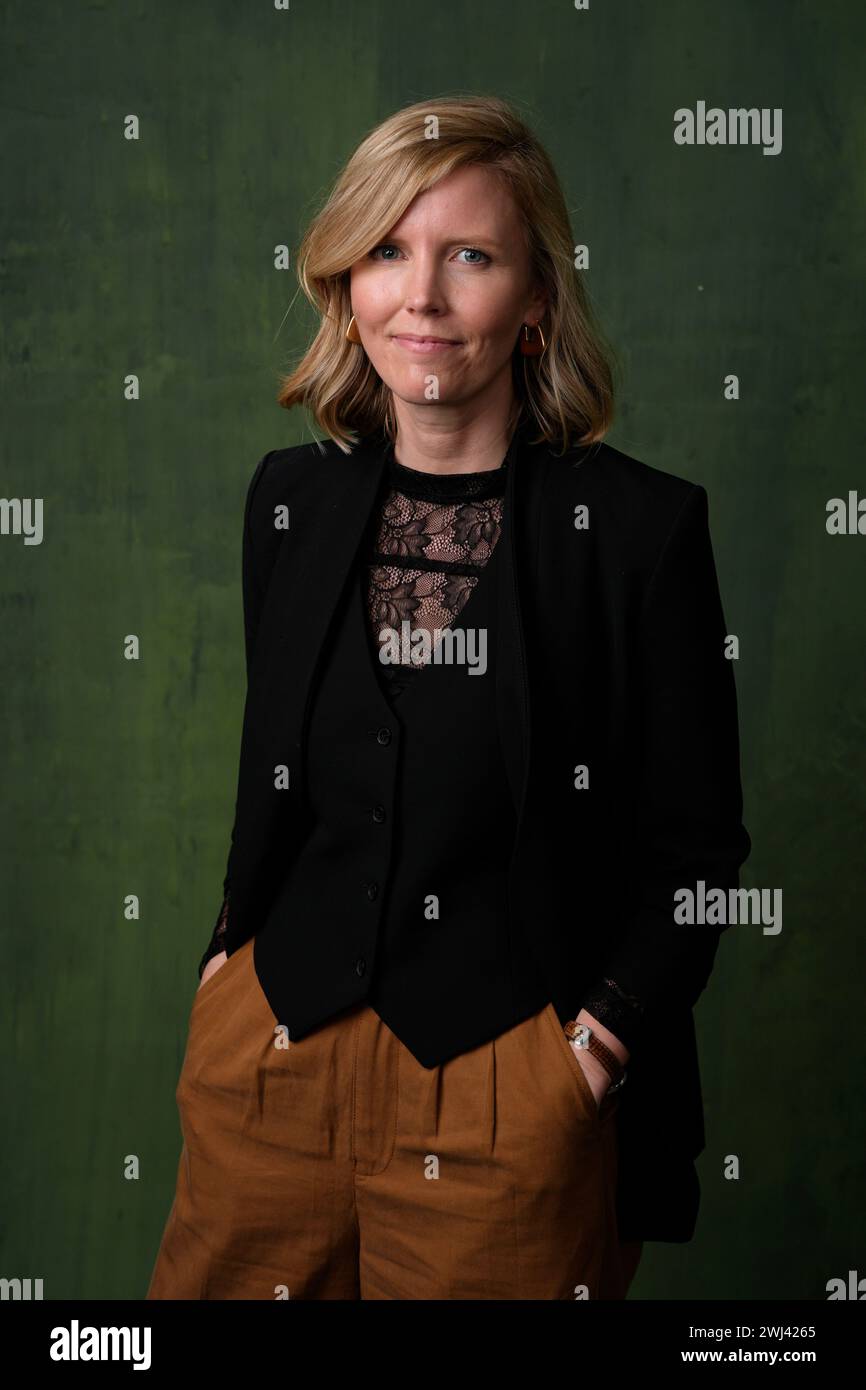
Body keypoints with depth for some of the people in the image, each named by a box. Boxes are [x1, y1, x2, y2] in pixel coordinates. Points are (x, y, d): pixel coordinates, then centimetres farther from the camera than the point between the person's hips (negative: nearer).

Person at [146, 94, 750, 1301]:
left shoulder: (640, 525, -11)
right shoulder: (290, 498, 2)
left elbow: (694, 849, -5)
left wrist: (599, 1032, -13)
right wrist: (230, 955, 5)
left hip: (515, 1079, -3)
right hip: (274, 1054, 4)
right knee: (223, 1276, 17)